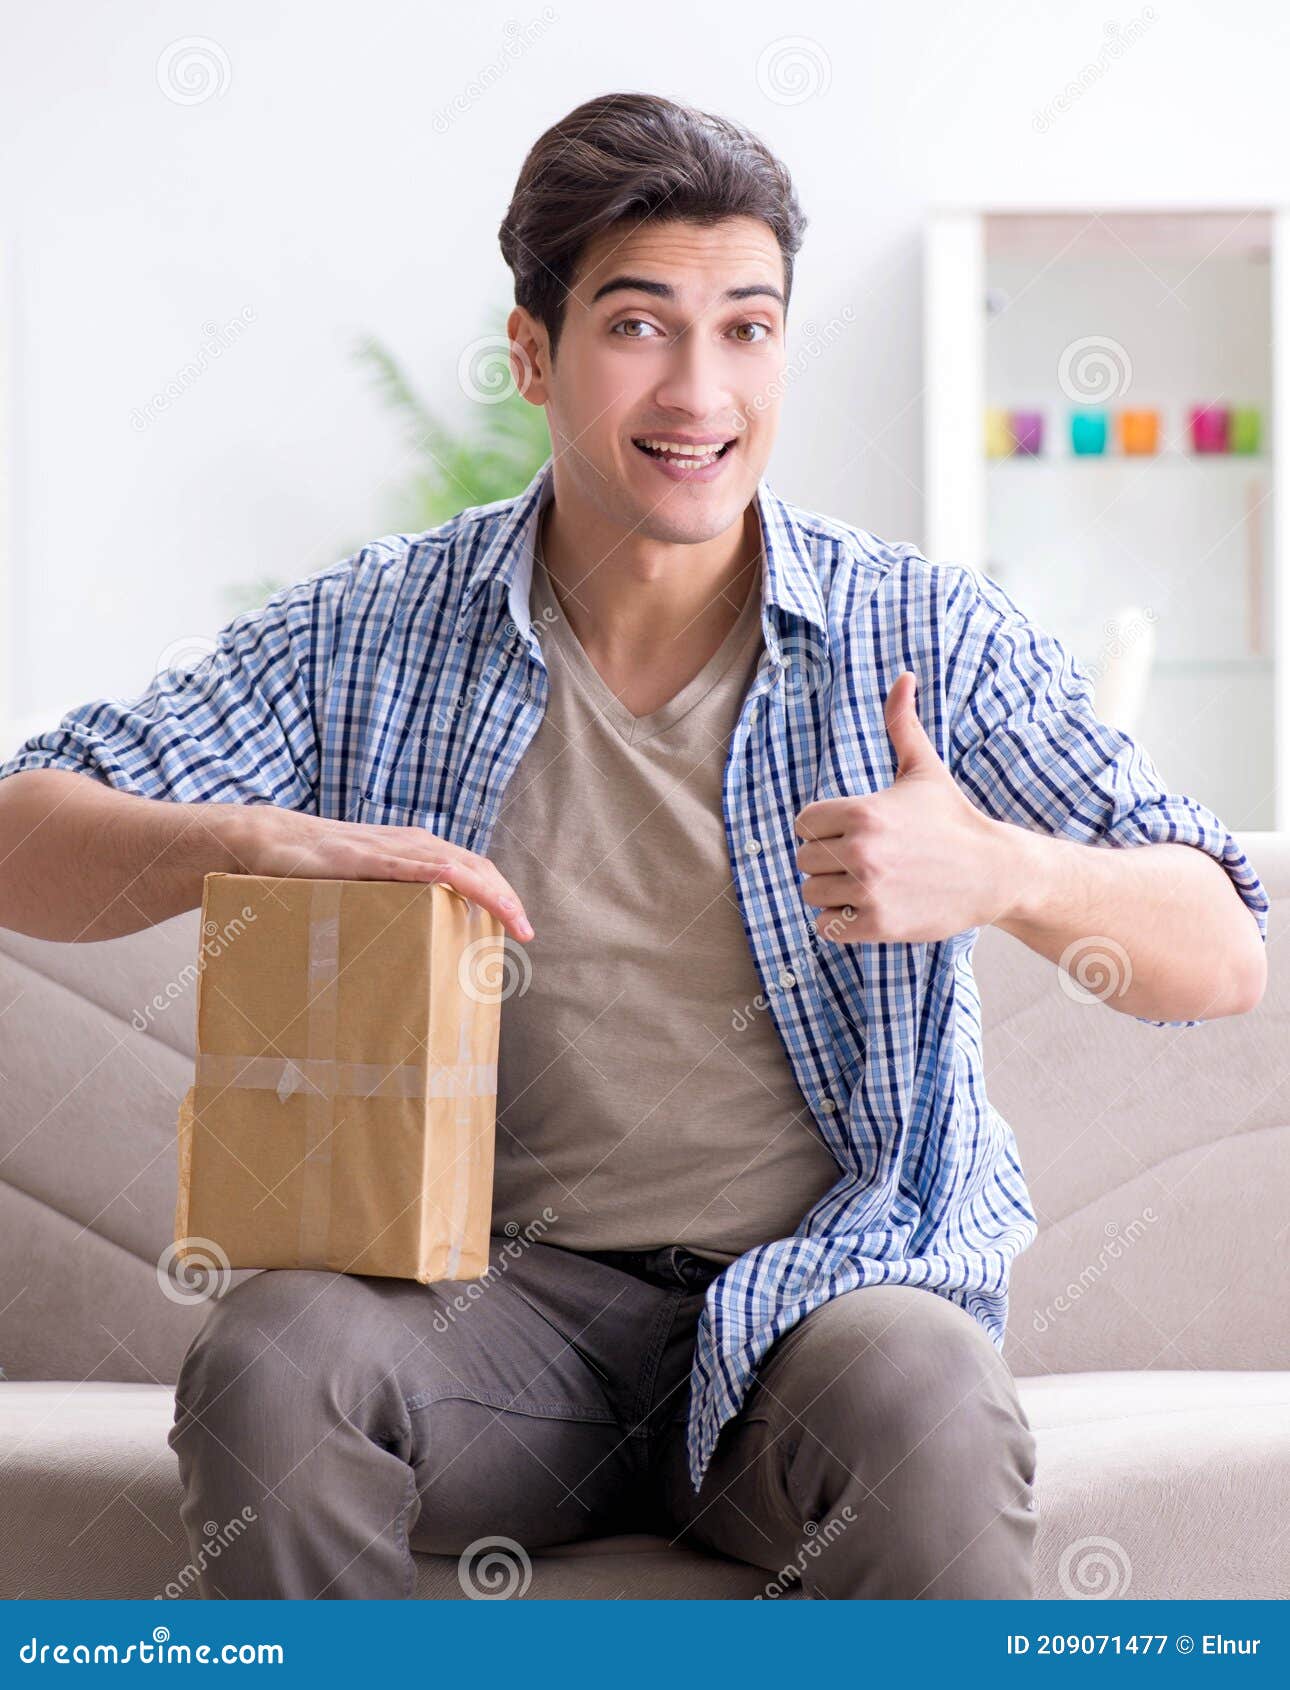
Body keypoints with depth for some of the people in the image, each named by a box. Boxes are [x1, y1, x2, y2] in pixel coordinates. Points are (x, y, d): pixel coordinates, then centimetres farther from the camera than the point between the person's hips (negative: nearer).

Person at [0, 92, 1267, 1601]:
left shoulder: (928, 640, 2)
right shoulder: (366, 634, 4)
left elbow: (1223, 960, -1)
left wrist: (1008, 874, -23)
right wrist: (259, 841, -19)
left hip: (828, 1289, -1)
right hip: (503, 1297, 2)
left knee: (924, 1409, -35)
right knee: (268, 1359, -30)